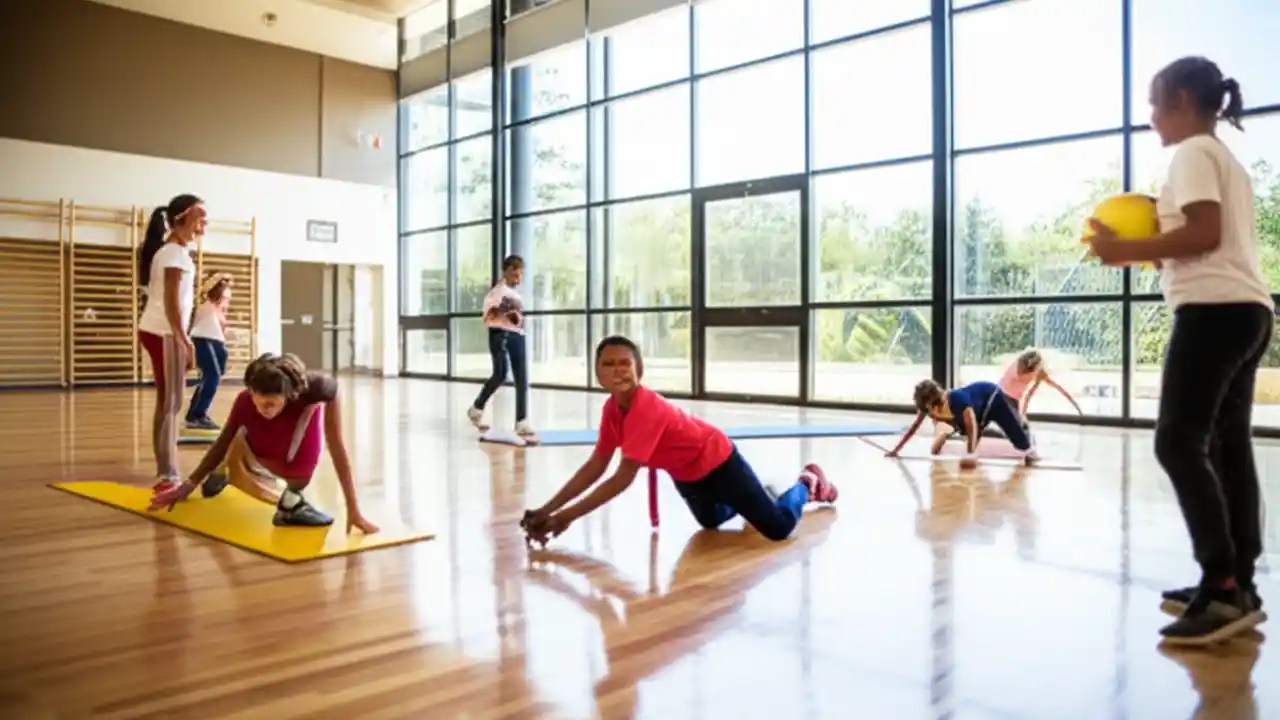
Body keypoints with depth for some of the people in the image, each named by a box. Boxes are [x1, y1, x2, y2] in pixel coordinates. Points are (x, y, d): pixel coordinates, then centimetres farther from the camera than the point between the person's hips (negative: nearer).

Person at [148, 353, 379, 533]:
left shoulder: (317, 389, -35)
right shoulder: (246, 400, -29)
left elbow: (336, 447, -32)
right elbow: (223, 443, -14)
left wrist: (353, 508, -33)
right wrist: (188, 485, -18)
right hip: (260, 457, 0)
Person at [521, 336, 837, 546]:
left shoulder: (648, 409, -38)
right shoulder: (611, 408, -13)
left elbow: (623, 478, -40)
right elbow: (595, 466, -10)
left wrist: (567, 516, -39)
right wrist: (547, 510, -18)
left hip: (716, 460, -8)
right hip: (685, 472, 8)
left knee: (778, 527, -9)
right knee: (711, 520, 28)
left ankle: (806, 482, 21)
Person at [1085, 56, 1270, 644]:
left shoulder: (1193, 153, -5)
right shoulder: (1227, 159, 24)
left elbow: (1204, 234, -17)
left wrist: (1126, 251, -14)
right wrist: (1152, 244, 18)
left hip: (1215, 309, -10)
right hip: (1248, 309, 10)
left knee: (1179, 442, -13)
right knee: (1229, 447, 8)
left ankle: (1223, 587, -17)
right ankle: (1237, 585, 11)